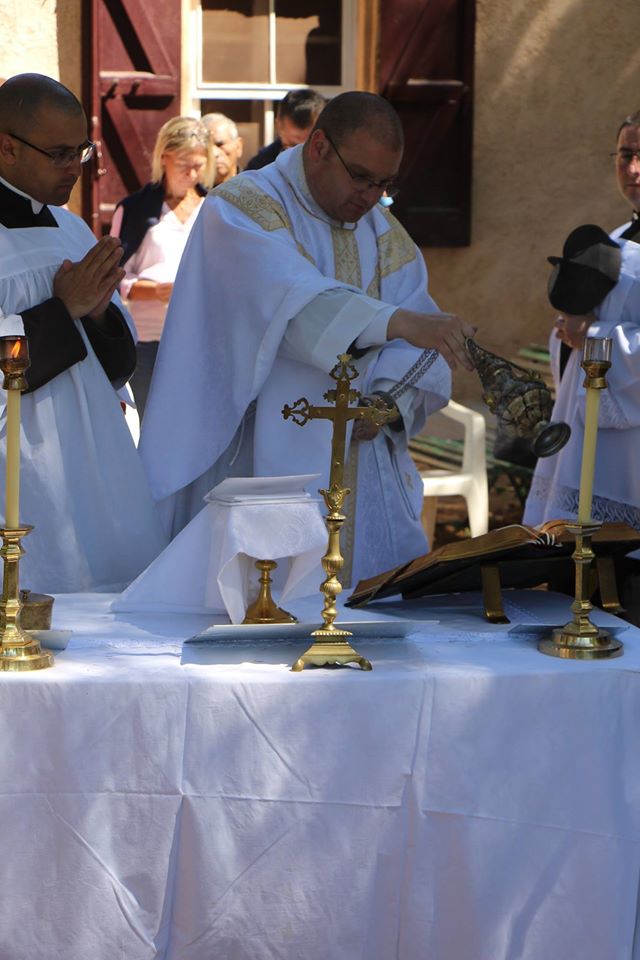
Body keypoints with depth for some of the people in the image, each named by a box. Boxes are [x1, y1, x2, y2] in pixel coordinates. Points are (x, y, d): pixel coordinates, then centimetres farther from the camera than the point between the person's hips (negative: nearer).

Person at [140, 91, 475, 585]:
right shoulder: (243, 209, -7)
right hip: (268, 466, -6)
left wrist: (392, 399, -14)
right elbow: (294, 303, -26)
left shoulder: (384, 233, 15)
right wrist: (399, 322, -39)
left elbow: (418, 347, 7)